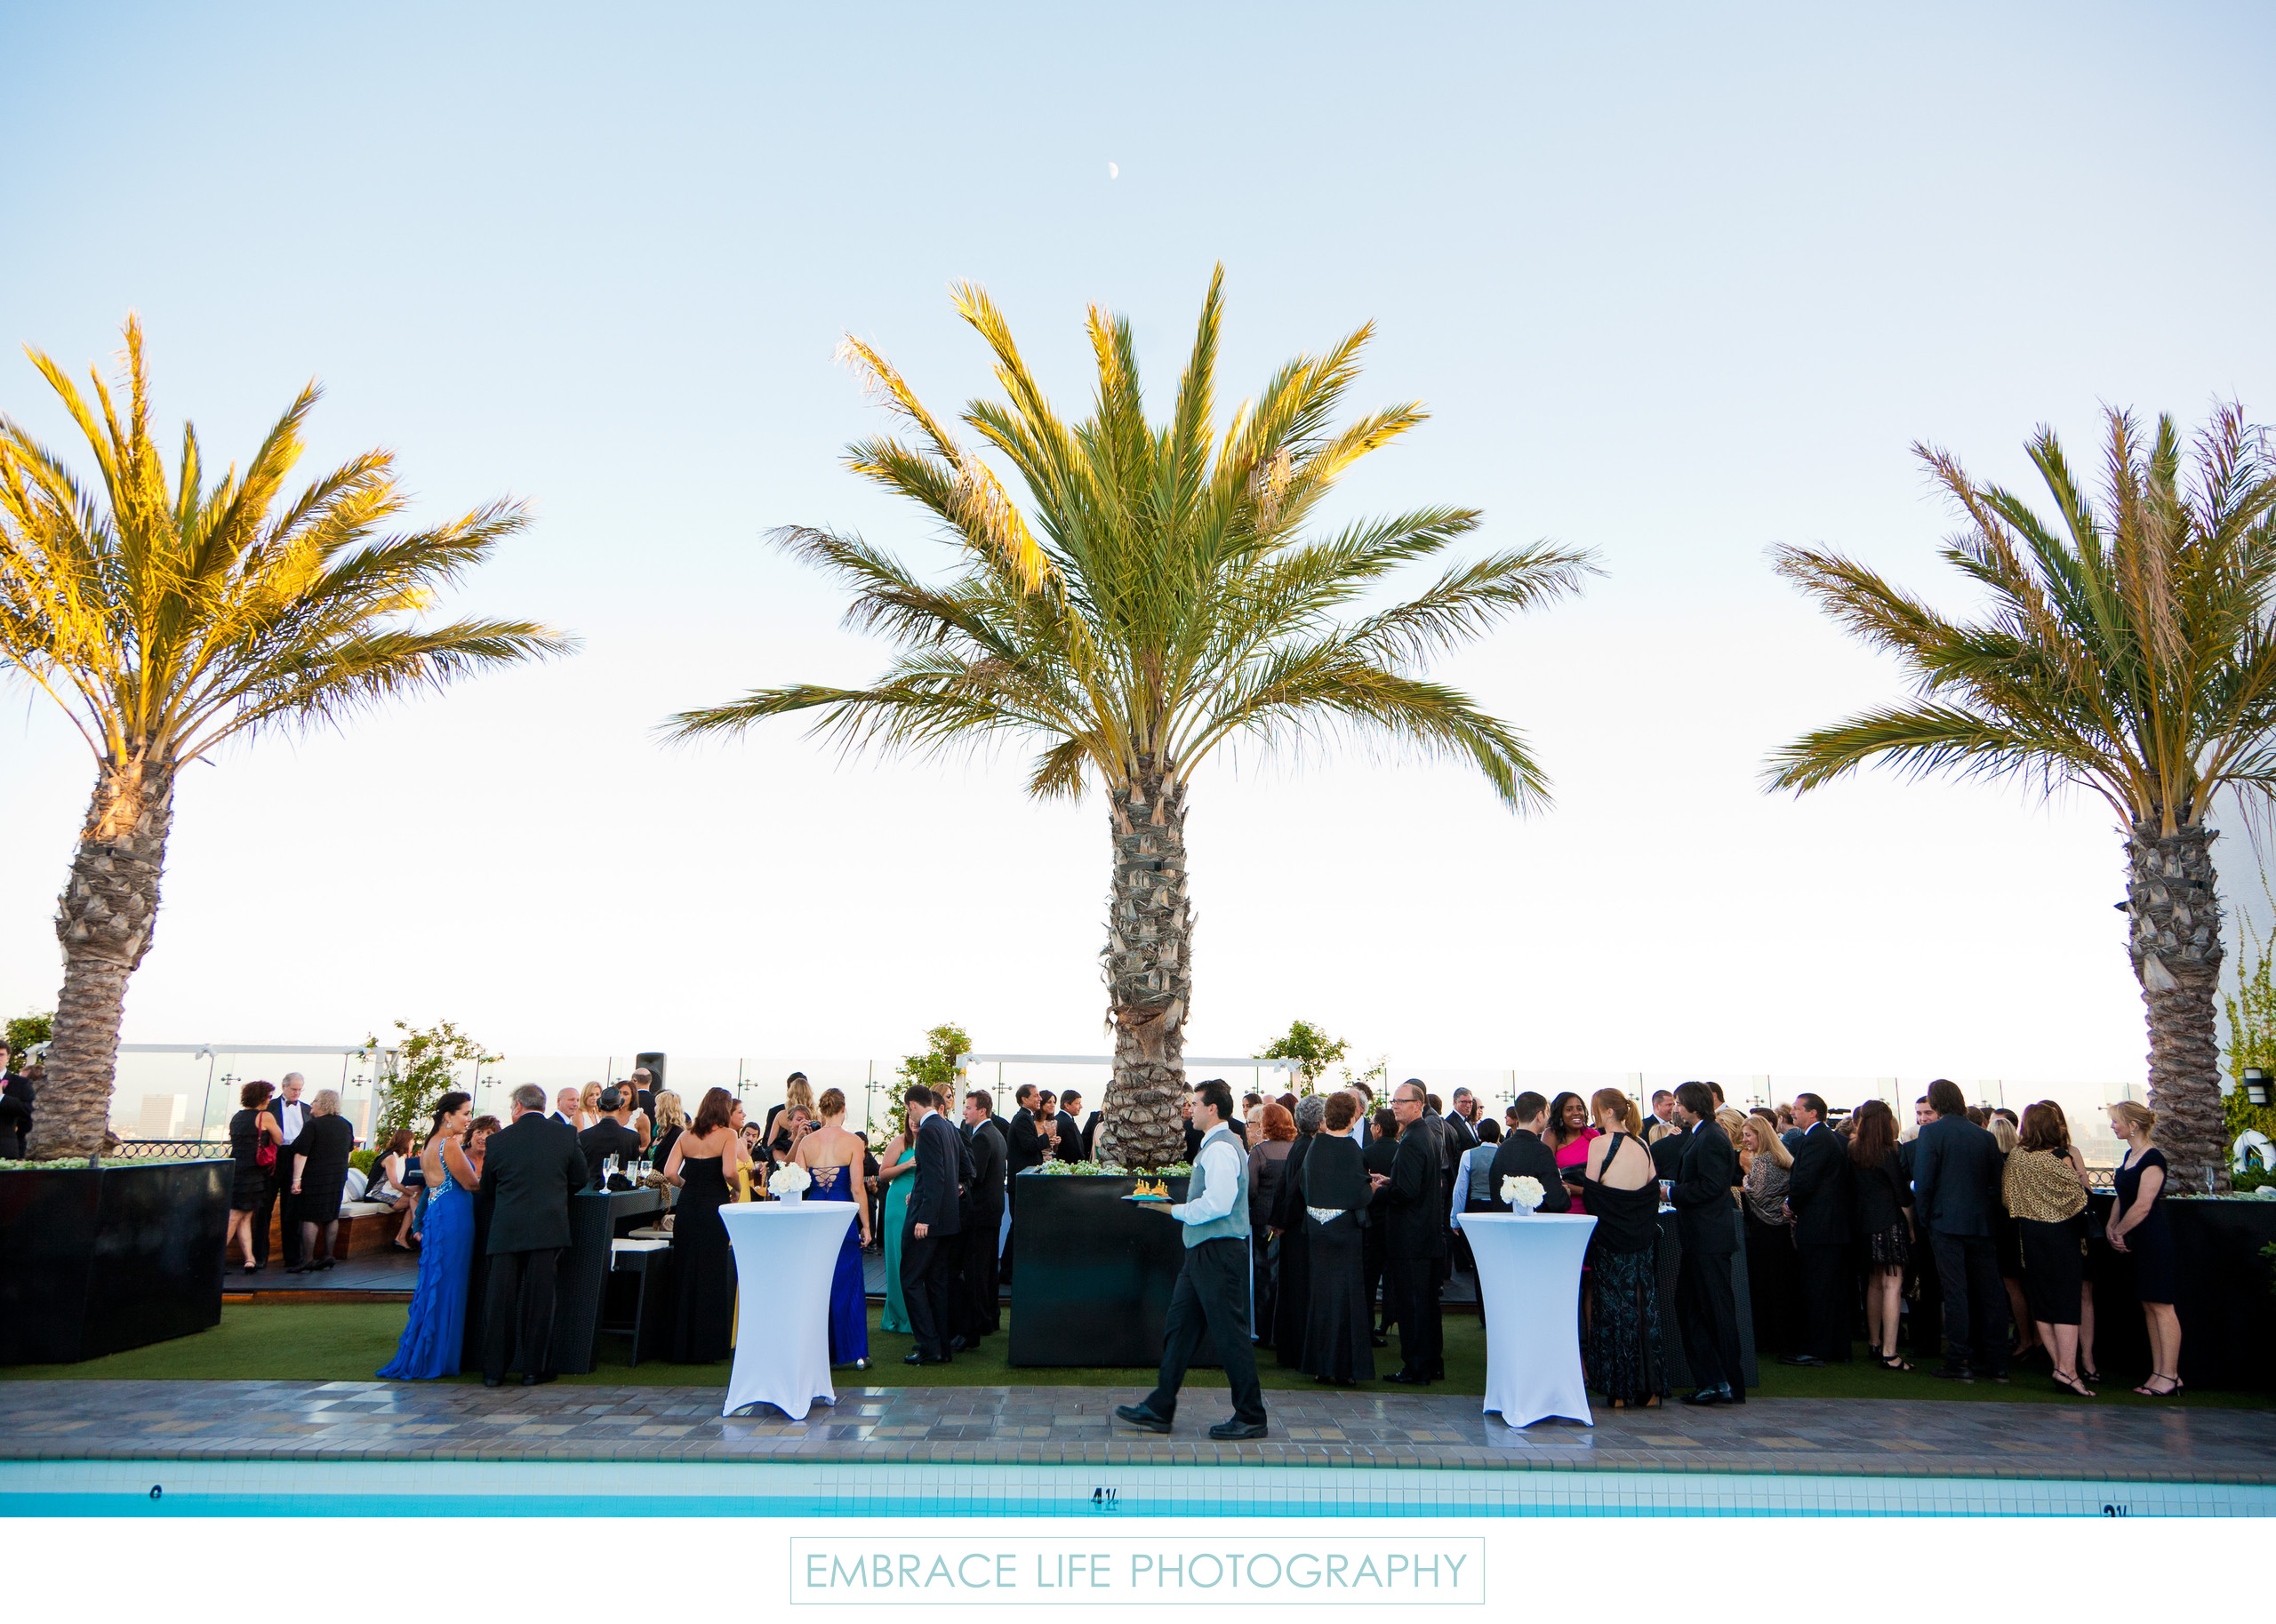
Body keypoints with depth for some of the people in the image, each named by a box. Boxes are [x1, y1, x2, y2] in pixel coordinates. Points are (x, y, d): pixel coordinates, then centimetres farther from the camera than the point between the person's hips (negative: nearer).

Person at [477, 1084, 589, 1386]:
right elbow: (579, 1179, 8)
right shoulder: (566, 1134, 0)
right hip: (548, 1227, -1)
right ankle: (534, 1369, 8)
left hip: (505, 1229, 1)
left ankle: (493, 1370, 13)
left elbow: (486, 1189, 11)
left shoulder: (498, 1139, 1)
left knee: (500, 1298, 8)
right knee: (540, 1297, 4)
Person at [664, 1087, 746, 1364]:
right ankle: (707, 1345, 6)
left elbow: (669, 1173, 0)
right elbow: (729, 1171, -18)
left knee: (684, 1275, 12)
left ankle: (681, 1346, 18)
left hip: (686, 1207, 5)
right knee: (713, 1276, 3)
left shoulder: (686, 1135, 8)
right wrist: (736, 1187, 2)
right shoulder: (727, 1135, -6)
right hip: (714, 1208, -5)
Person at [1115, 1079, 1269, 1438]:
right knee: (1178, 1328, 12)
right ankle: (1159, 1410, 19)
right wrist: (1173, 1206, 11)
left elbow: (1217, 1204, -25)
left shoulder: (1221, 1149, -17)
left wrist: (1175, 1210, -15)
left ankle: (1250, 1417, 10)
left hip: (1219, 1253, -11)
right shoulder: (1213, 1145, 16)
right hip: (1202, 1253, 11)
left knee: (1230, 1335, -2)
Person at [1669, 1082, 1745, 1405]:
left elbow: (1710, 1186, -21)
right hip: (1697, 1239, 10)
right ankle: (1711, 1382, 17)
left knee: (1718, 1311, -1)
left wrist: (1671, 1193, -14)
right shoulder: (1696, 1136, 15)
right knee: (1687, 1309, 12)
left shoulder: (1711, 1138, -16)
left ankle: (1729, 1385, 8)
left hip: (1709, 1241, -10)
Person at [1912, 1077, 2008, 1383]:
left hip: (1947, 1223, -5)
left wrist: (1924, 1219, 0)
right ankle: (1996, 1363, 15)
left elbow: (1923, 1181, -12)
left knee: (1955, 1293, -2)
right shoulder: (1984, 1136, 7)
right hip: (1981, 1224, 5)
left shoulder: (1931, 1133, -8)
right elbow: (1996, 1184, 10)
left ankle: (1959, 1363, 0)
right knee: (1990, 1292, 10)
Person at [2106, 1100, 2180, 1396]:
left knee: (2160, 1306, -5)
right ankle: (2158, 1373, 16)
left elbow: (2143, 1205, -19)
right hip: (2136, 1242, 9)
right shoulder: (2129, 1155, 13)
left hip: (2153, 1240, -9)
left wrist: (2119, 1231, -8)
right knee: (2148, 1306, 11)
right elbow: (2122, 1197, 18)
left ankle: (2170, 1375, 0)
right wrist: (2111, 1226, 4)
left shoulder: (2152, 1159, -15)